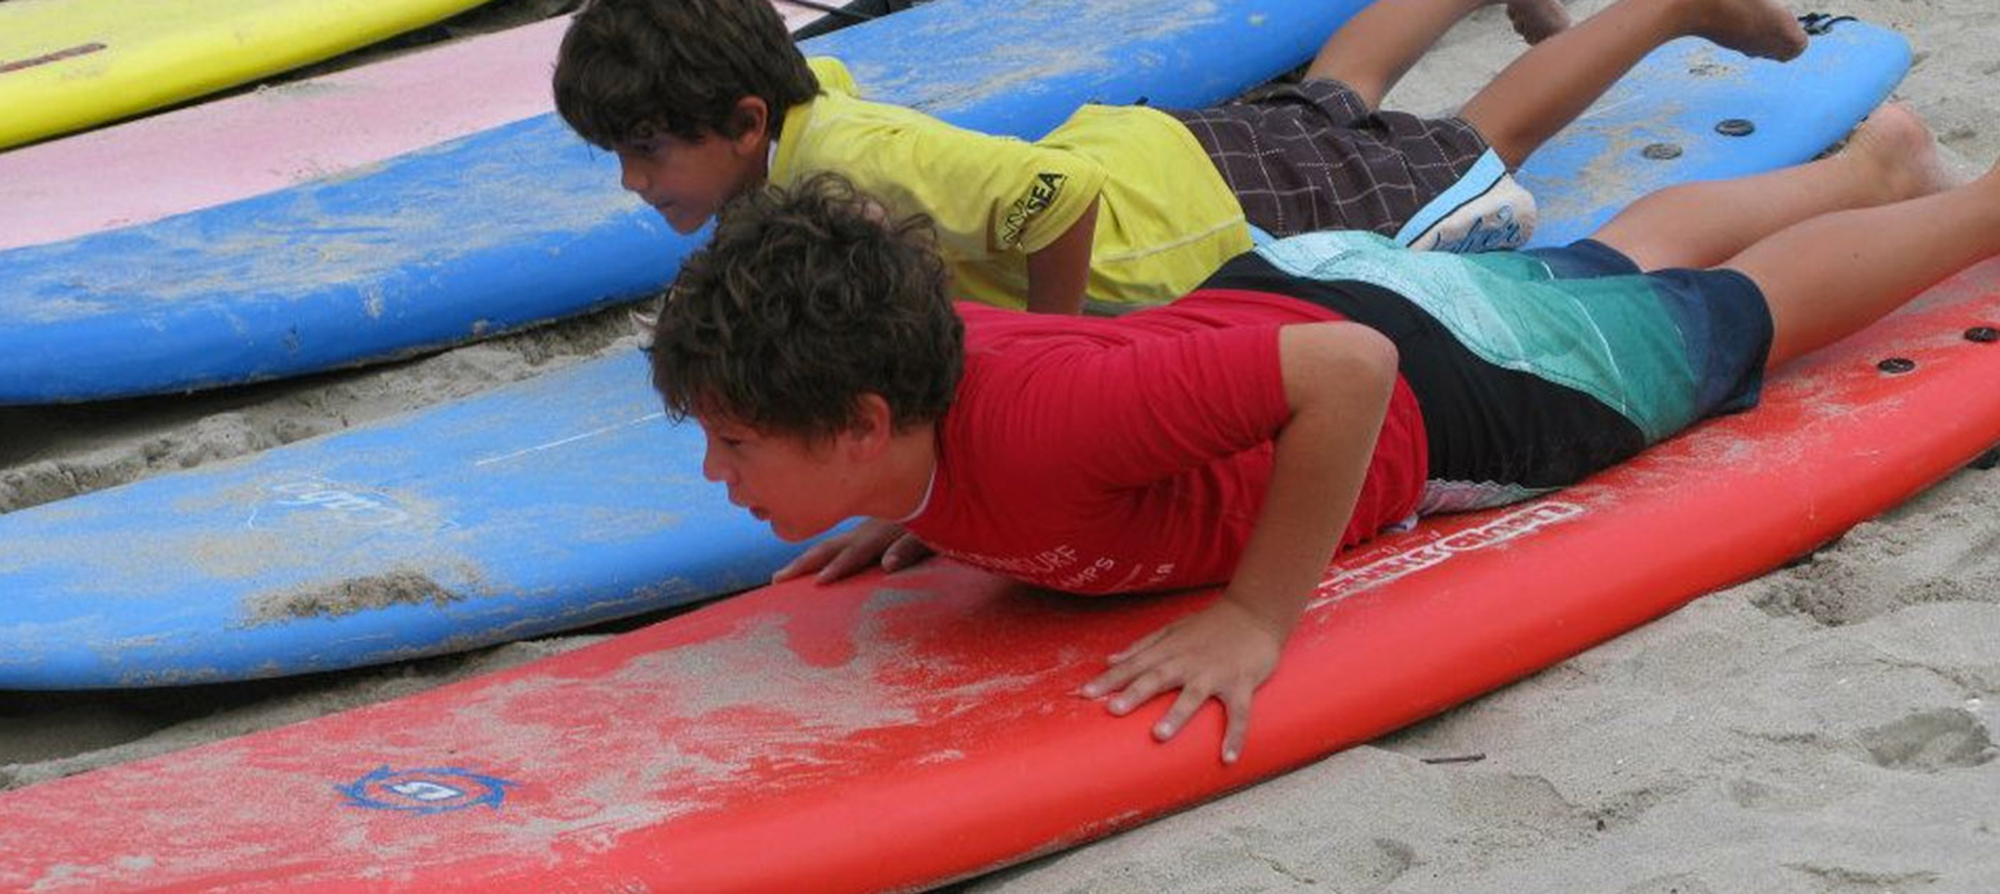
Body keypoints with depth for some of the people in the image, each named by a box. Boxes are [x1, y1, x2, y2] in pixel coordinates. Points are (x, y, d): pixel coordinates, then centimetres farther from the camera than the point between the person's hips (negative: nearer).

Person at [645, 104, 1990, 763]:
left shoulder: (1035, 425, -47)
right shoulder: (916, 348, -24)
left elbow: (1348, 369, -48)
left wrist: (1258, 619, -44)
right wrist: (912, 512, -7)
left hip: (1424, 383, -7)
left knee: (1741, 309, 21)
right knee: (1625, 260, 33)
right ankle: (1877, 158, 59)